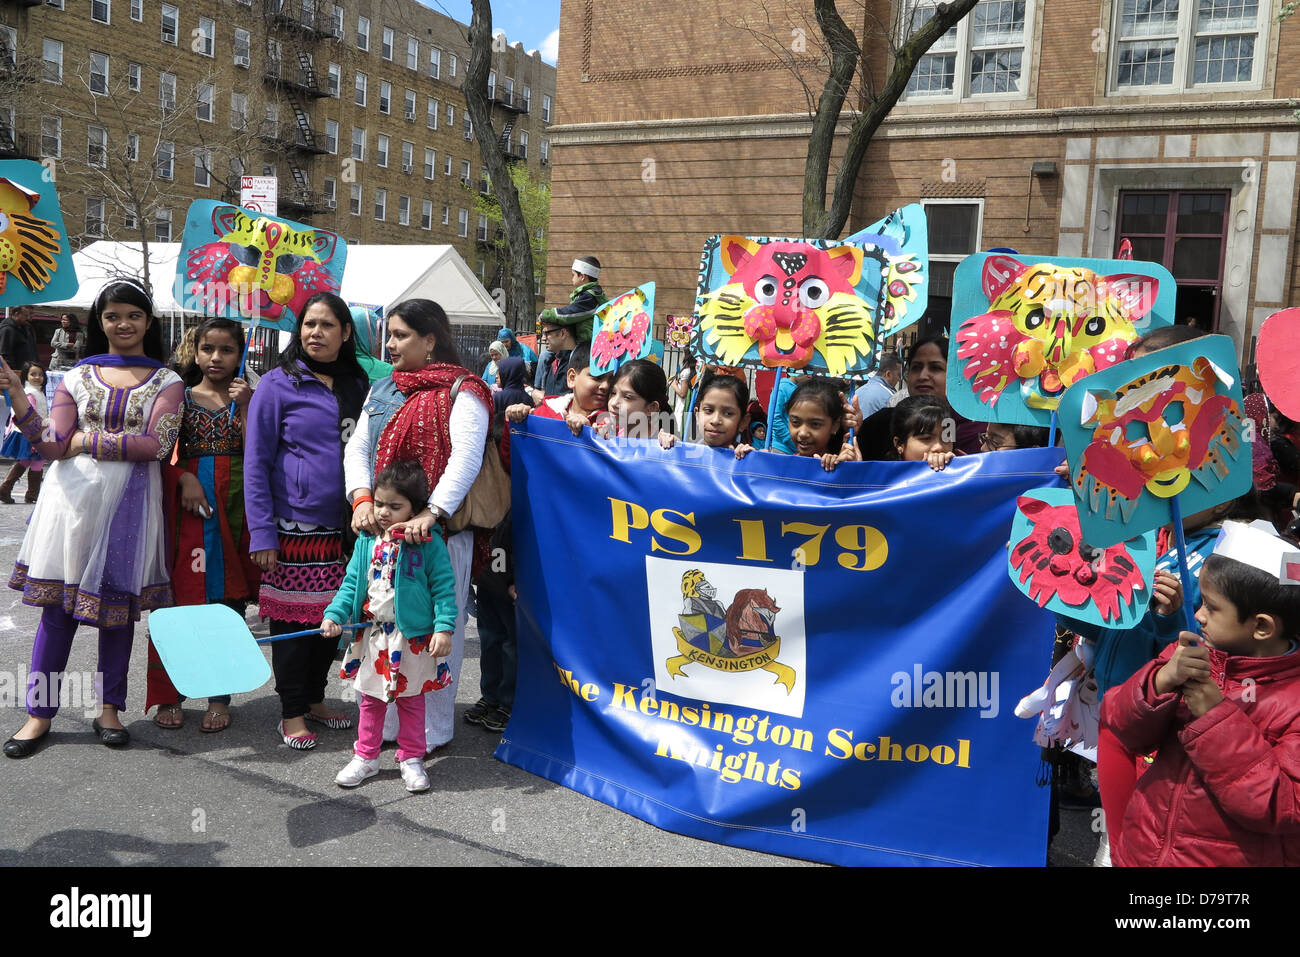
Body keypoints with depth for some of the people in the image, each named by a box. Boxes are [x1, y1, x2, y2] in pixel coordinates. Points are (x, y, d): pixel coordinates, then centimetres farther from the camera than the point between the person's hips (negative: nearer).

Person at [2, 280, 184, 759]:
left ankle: (109, 710, 19)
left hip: (130, 502, -1)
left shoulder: (166, 381, 5)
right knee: (57, 604, 2)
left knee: (119, 604, 6)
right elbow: (53, 448, 0)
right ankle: (40, 713, 13)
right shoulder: (78, 377, 9)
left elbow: (156, 444, -10)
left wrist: (89, 441, -11)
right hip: (75, 497, 1)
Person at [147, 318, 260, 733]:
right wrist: (184, 479, -13)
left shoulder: (246, 397, 7)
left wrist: (244, 406, -10)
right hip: (188, 503, 0)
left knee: (228, 598, 3)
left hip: (235, 506, 0)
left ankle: (219, 696, 13)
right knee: (180, 595, -1)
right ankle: (169, 695, 12)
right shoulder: (180, 396, 7)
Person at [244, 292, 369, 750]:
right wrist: (261, 532, -12)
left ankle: (315, 698, 29)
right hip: (294, 526, -4)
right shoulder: (278, 384, -4)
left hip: (342, 527, 5)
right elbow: (256, 463, -6)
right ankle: (292, 713, 16)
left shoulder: (357, 386, 10)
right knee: (293, 619, 2)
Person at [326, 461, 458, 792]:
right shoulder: (366, 541, 1)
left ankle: (411, 759, 27)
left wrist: (443, 628, -19)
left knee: (411, 700, 12)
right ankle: (366, 757, 32)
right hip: (372, 637, 4)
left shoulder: (429, 544, -12)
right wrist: (334, 615, -7)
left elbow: (443, 588, -11)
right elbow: (351, 583, 5)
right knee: (370, 699, 17)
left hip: (413, 639, -4)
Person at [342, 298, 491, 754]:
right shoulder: (382, 391, 17)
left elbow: (466, 459, -17)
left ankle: (431, 729, 12)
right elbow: (358, 447, 10)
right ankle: (387, 722, 24)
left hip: (440, 530, -6)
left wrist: (432, 513, -29)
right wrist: (362, 498, -9)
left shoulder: (461, 392, -5)